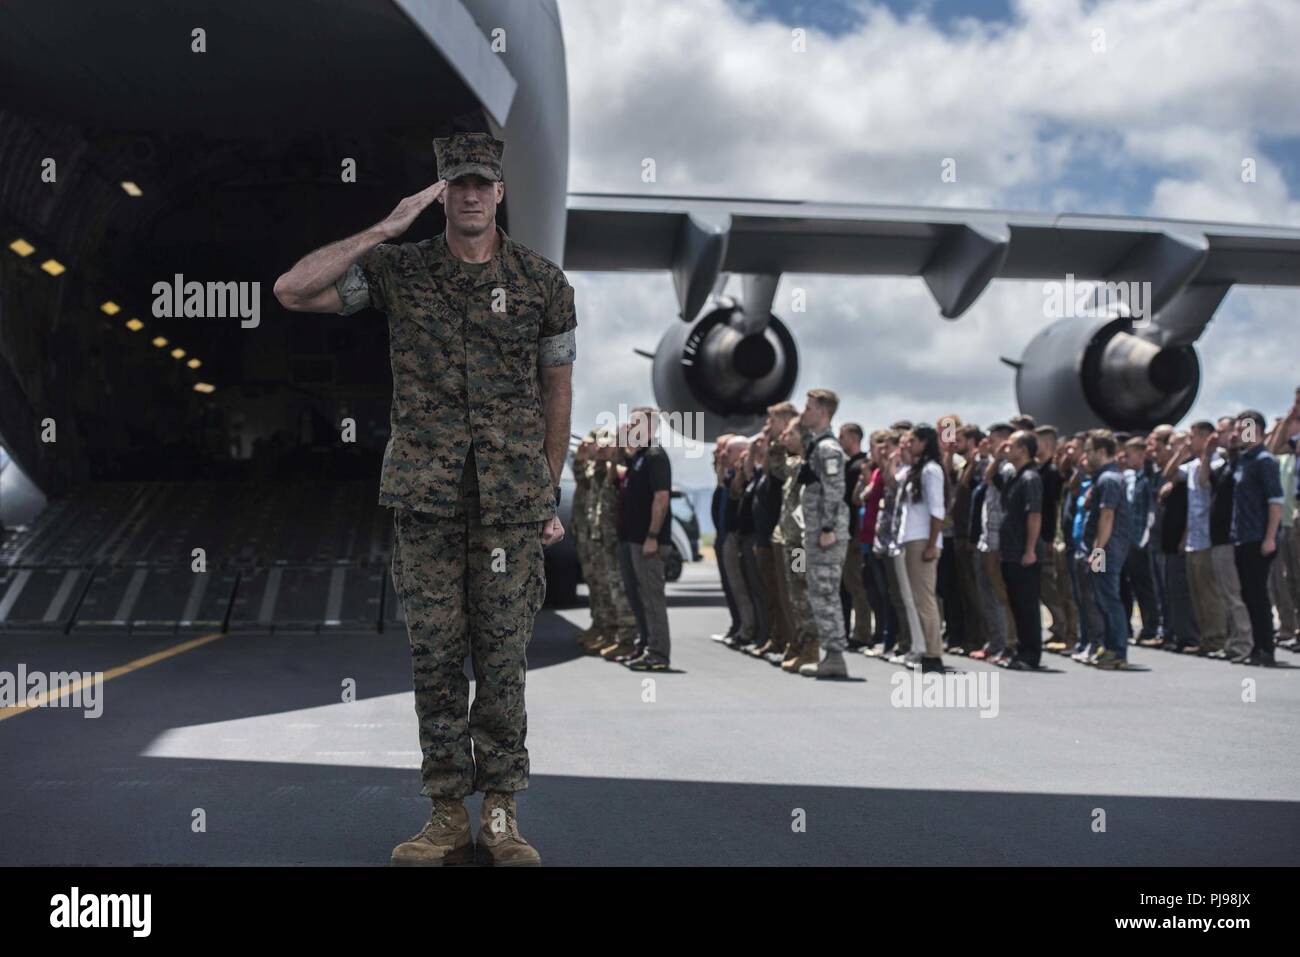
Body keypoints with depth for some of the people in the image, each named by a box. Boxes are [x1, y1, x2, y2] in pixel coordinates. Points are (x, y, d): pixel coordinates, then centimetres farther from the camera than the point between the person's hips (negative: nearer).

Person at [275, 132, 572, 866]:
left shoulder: (543, 281, 3)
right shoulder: (399, 269, 3)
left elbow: (557, 392, 8)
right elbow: (292, 291, -8)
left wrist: (552, 498, 6)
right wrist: (385, 228, -11)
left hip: (511, 496, -1)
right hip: (426, 494, 1)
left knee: (503, 654, 2)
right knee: (436, 653, 3)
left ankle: (502, 819, 11)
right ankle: (448, 819, 13)